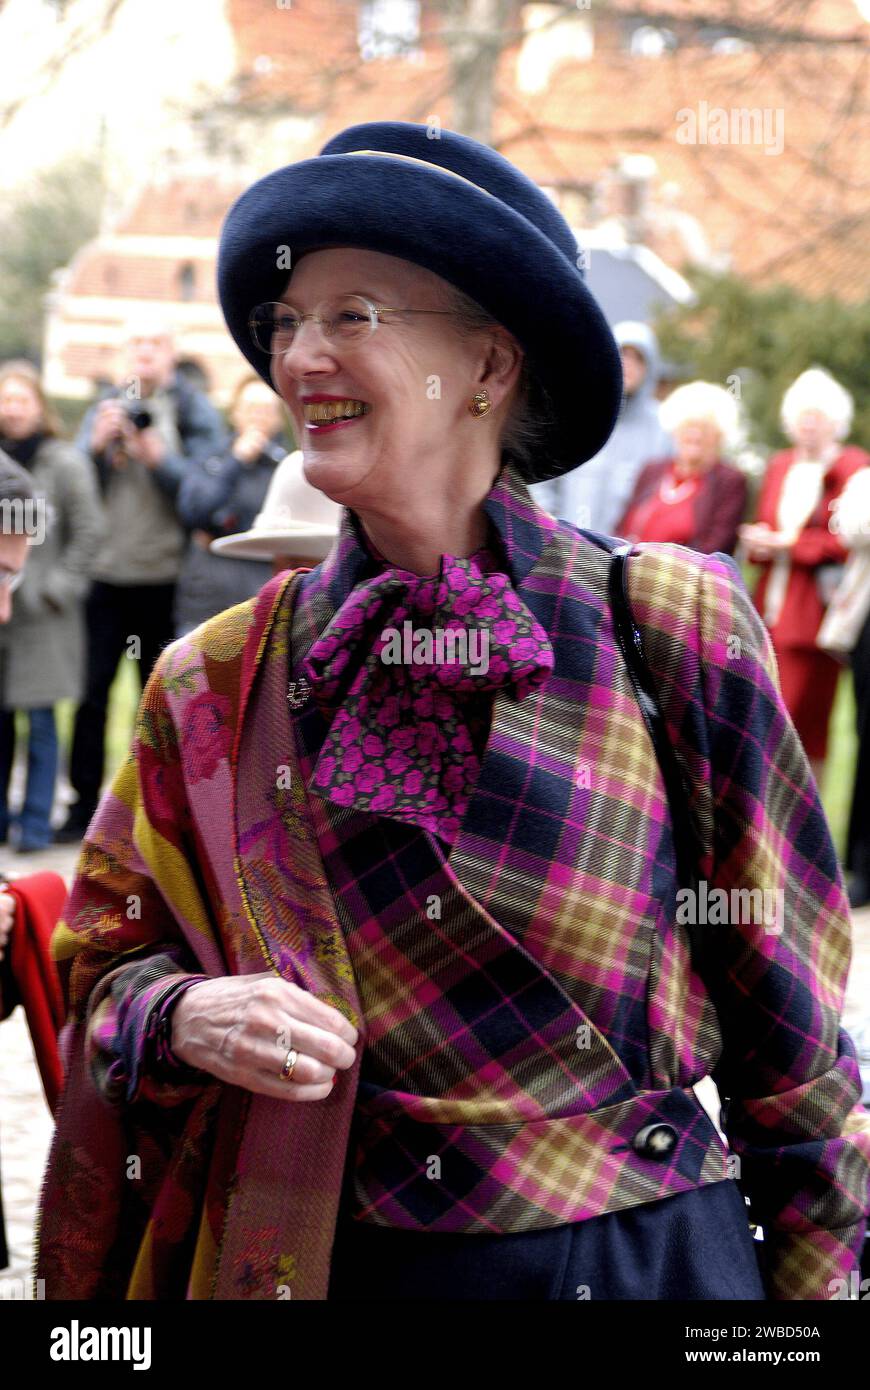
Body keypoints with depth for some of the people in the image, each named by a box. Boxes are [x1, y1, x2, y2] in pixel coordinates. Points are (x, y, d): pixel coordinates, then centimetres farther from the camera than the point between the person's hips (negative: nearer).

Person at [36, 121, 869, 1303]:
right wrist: (186, 1018, -14)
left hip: (651, 1254, -2)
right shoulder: (223, 683, 0)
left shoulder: (669, 628, -6)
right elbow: (105, 961, 8)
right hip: (349, 1260, 2)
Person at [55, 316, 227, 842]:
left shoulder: (196, 413, 2)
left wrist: (160, 459, -20)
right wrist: (97, 445, -11)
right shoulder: (106, 408, 11)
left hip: (166, 578, -2)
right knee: (92, 689, 0)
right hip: (106, 575, 2)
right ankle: (84, 804, 7)